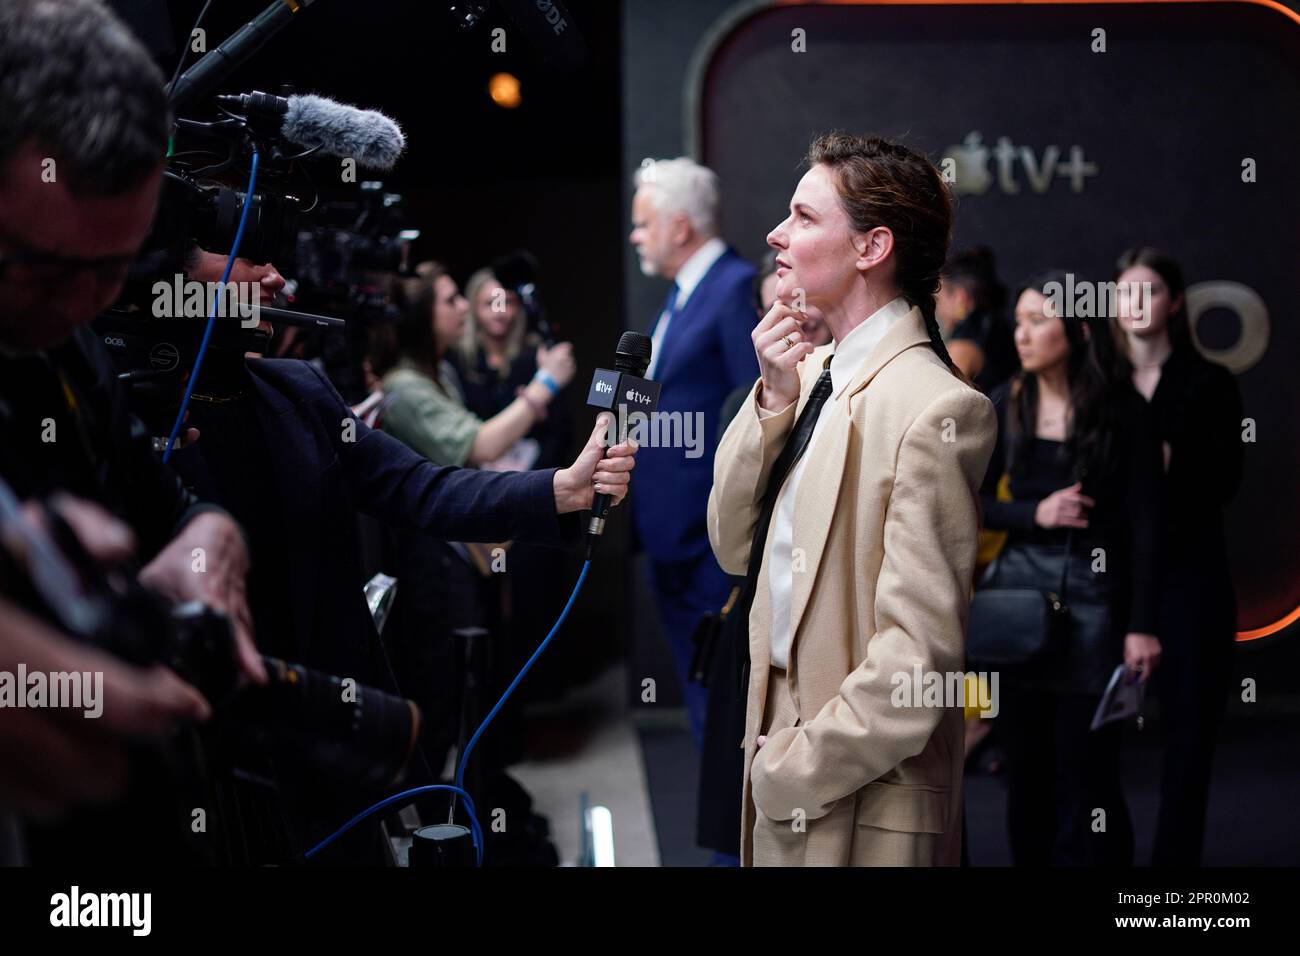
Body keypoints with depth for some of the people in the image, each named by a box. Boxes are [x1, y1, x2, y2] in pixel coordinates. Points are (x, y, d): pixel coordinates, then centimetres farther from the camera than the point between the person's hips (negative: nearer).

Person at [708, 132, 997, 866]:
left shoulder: (937, 408, -19)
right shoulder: (814, 371, 4)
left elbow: (919, 655, -21)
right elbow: (738, 550, 6)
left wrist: (796, 769, -14)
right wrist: (774, 400, -4)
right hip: (781, 760, 7)